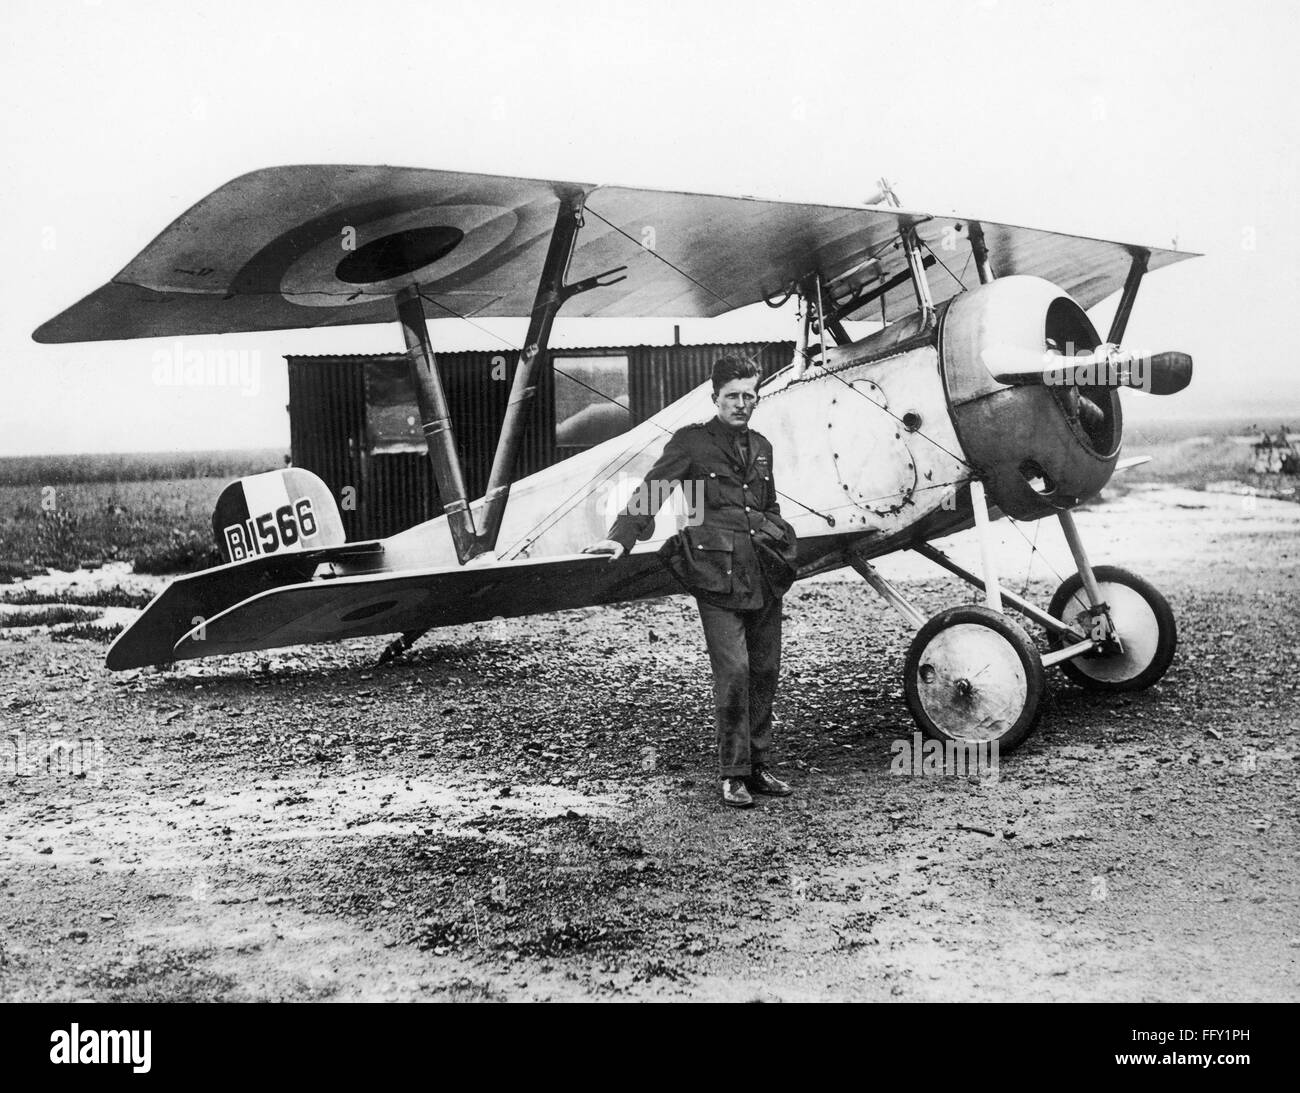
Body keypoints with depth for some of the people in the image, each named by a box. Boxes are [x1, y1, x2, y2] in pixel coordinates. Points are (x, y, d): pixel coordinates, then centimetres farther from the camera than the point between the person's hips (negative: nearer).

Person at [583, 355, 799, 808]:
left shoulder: (761, 447, 19)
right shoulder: (692, 442, 2)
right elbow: (651, 490, -6)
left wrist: (781, 538, 14)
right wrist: (621, 537, -19)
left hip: (764, 575, 6)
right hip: (717, 576, -6)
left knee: (765, 671, 9)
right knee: (733, 672, -11)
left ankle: (758, 765, 21)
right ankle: (733, 774, 0)